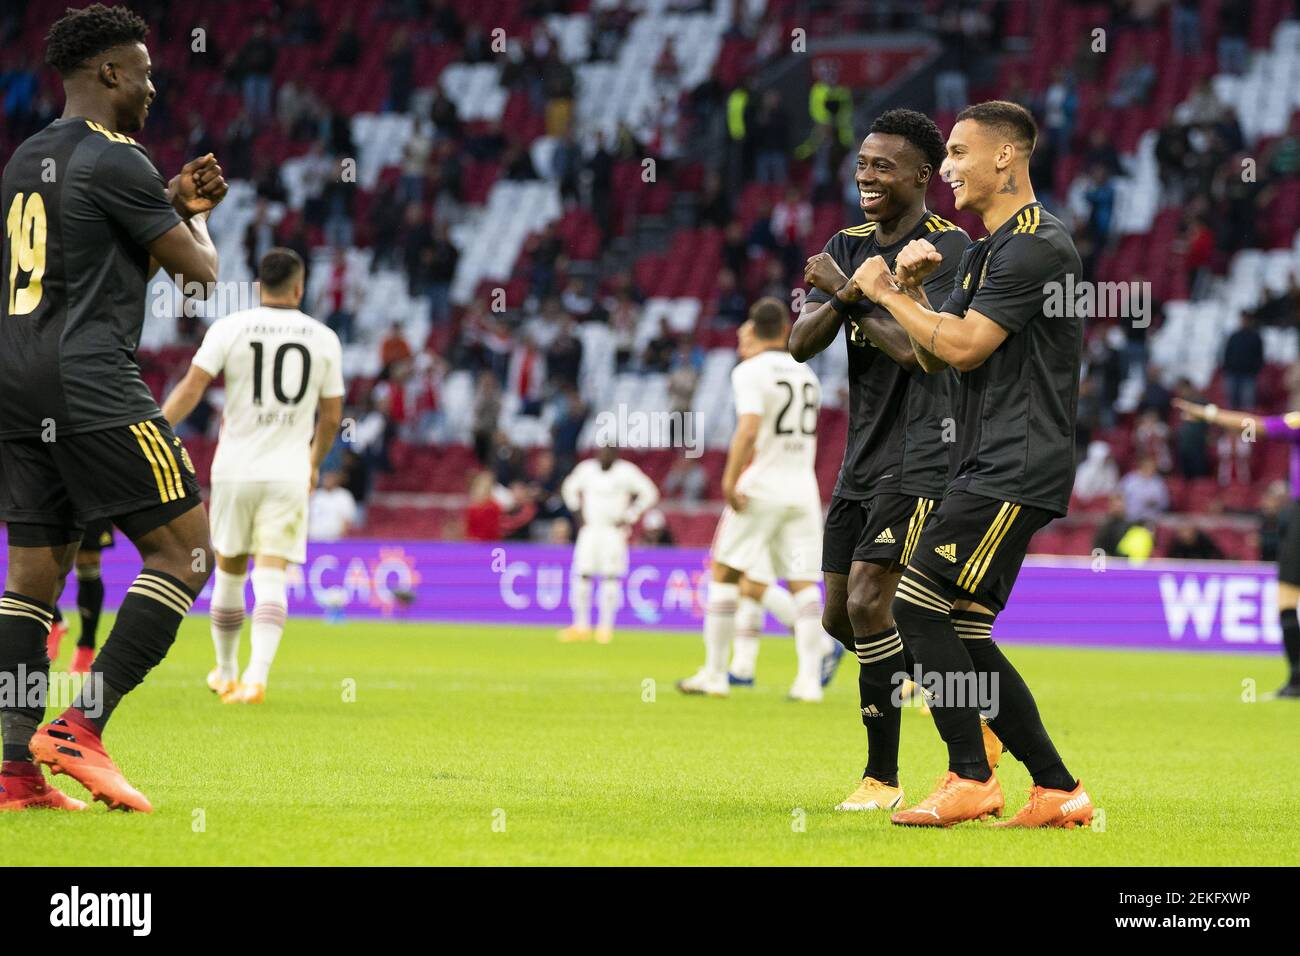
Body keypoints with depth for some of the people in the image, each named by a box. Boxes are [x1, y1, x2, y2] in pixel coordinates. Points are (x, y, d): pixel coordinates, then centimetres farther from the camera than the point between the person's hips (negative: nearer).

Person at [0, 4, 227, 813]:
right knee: (185, 552, -5)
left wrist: (174, 200, 25)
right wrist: (197, 216, 17)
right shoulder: (115, 159, -7)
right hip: (91, 380, -9)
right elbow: (199, 268, -4)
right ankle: (80, 729, -14)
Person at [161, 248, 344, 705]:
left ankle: (225, 675, 28)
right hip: (290, 475, 0)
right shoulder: (323, 338, 4)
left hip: (235, 470, 0)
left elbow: (191, 389, -10)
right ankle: (257, 677, -24)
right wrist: (315, 462, 27)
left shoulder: (229, 328, -3)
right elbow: (331, 417, 10)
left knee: (229, 575, 15)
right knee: (270, 579, -6)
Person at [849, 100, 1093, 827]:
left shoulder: (1038, 246, -12)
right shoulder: (988, 251, 21)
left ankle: (972, 779, -11)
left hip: (1016, 472, -10)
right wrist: (913, 290, 4)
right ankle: (1058, 792, 11)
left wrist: (888, 295, -6)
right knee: (964, 640, 8)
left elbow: (964, 347, -18)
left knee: (916, 604, -15)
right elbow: (935, 357, 20)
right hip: (989, 468, 10)